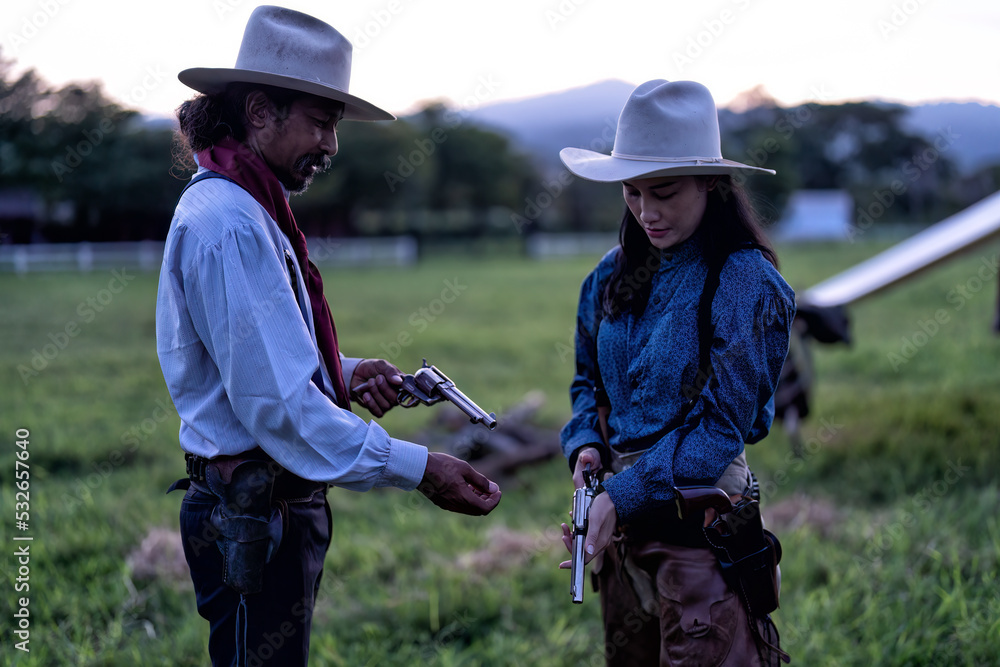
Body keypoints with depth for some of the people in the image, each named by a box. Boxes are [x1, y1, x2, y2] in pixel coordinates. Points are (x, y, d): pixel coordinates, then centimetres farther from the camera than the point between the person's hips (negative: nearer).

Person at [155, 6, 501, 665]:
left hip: (275, 507, 11)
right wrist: (417, 468, -26)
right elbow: (276, 401, -25)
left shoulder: (247, 211, 16)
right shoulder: (229, 224, -19)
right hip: (252, 519, -11)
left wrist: (344, 374, 7)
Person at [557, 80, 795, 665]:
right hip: (622, 513, 6)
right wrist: (585, 444, -3)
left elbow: (723, 426, -16)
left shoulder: (744, 281, -13)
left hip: (697, 522, -6)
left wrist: (622, 496, -22)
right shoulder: (614, 275, 6)